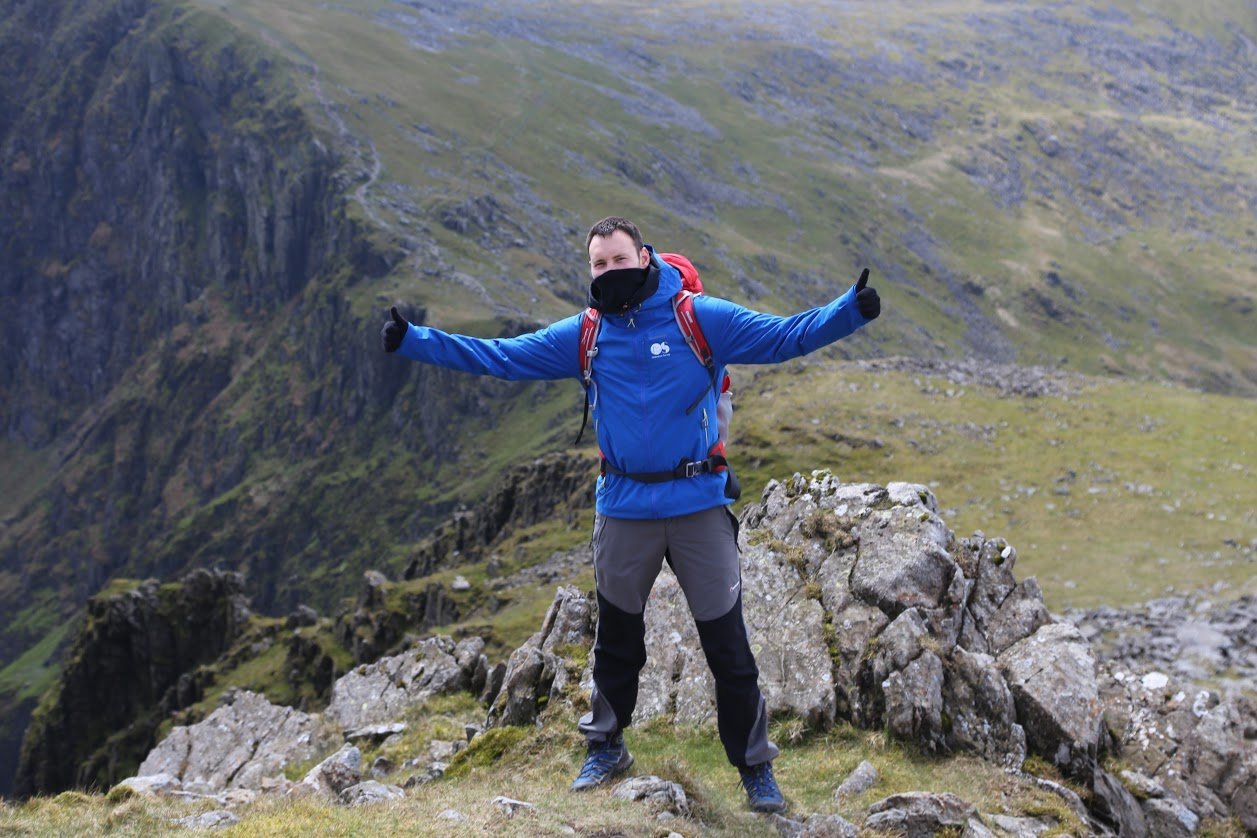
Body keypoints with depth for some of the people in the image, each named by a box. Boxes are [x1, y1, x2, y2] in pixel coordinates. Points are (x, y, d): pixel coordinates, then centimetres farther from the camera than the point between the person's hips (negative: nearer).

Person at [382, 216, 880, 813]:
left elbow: (785, 336, -11)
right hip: (623, 511, 3)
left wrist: (851, 312, -26)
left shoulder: (701, 319, -6)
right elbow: (500, 357, 6)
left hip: (699, 504, -3)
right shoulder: (584, 335, 3)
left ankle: (755, 767, 15)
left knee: (727, 644, 1)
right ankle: (605, 748, 36)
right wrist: (413, 341, 1)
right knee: (616, 639, 17)